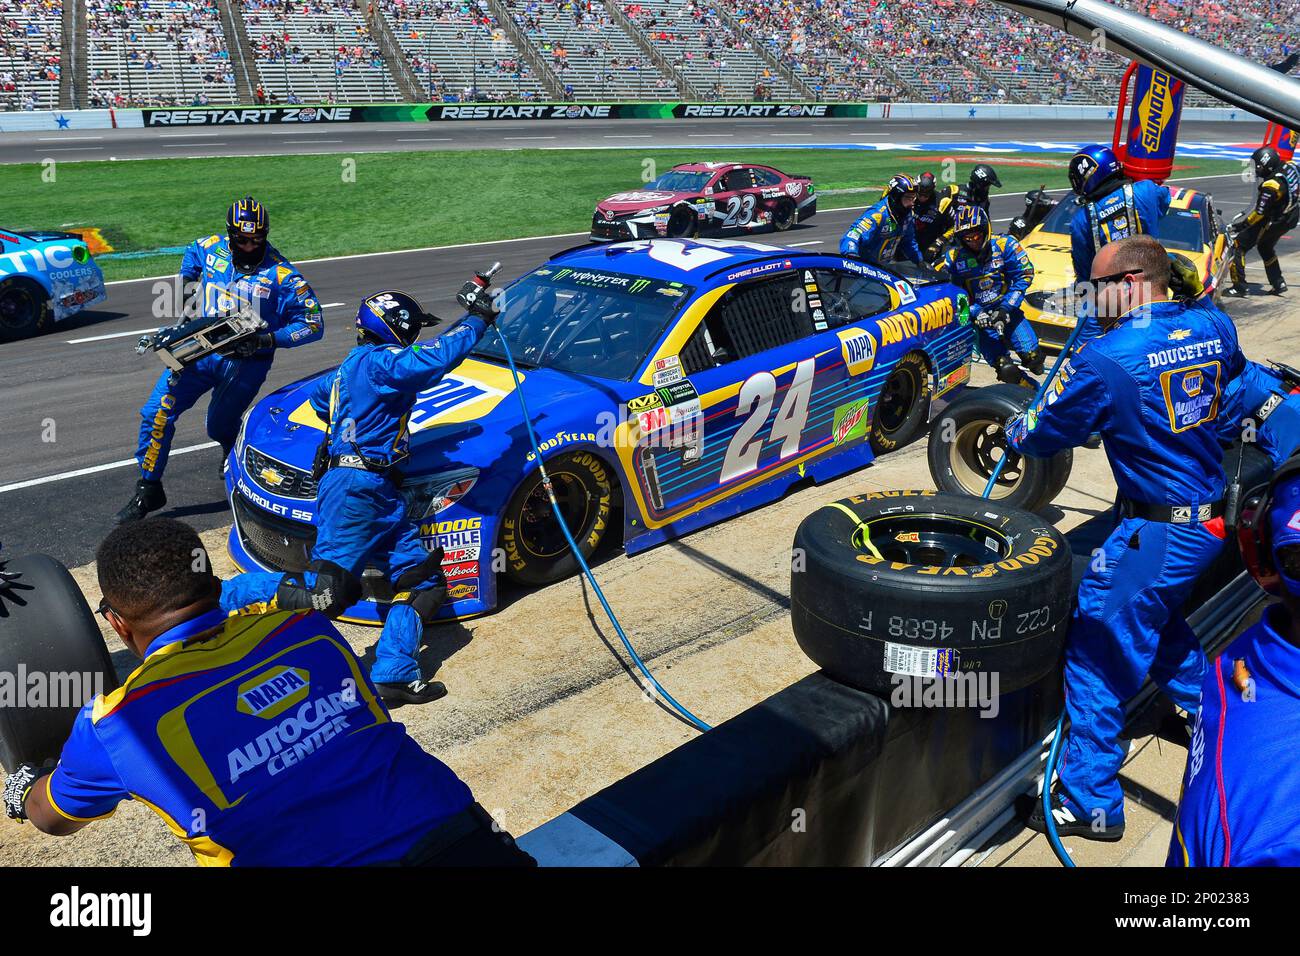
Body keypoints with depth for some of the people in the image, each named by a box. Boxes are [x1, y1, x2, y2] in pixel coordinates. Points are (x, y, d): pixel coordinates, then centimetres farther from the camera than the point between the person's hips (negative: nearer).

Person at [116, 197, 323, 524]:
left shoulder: (280, 274, -13)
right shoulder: (211, 248, 0)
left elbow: (313, 323, -14)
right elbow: (192, 252, 28)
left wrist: (266, 340, -24)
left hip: (245, 361, -3)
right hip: (200, 349, 4)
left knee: (219, 427, 7)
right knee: (157, 413, -7)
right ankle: (148, 490, 7)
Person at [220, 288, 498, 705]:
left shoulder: (353, 366, 20)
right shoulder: (379, 362, -11)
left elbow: (318, 394, 38)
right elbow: (439, 355, -23)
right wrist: (477, 321, -9)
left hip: (379, 495, 11)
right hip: (356, 487, -11)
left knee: (422, 578, 7)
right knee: (321, 595, -15)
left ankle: (394, 675, 6)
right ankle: (218, 598, 1)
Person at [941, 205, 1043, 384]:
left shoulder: (1004, 245, -7)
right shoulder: (953, 257, -3)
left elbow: (1023, 276, -8)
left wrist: (1006, 308, -17)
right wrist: (976, 313, -16)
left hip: (1007, 310, 0)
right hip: (980, 317, 0)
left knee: (1032, 355, -15)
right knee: (1007, 370, -17)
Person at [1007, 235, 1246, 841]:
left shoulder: (1106, 361, -20)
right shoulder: (1214, 327, 0)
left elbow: (1036, 437, -8)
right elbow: (1236, 378, 24)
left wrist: (1013, 427, 14)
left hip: (1157, 535, -8)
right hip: (1212, 518, 8)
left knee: (1097, 657, 1)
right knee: (1156, 618, 32)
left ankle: (1091, 804, 10)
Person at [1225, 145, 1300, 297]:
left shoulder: (1271, 186, -30)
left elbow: (1259, 213, -25)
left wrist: (1240, 225, -13)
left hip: (1274, 222, -9)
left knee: (1239, 245, -4)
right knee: (1266, 247, 28)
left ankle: (1239, 286, -6)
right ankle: (1278, 284, 33)